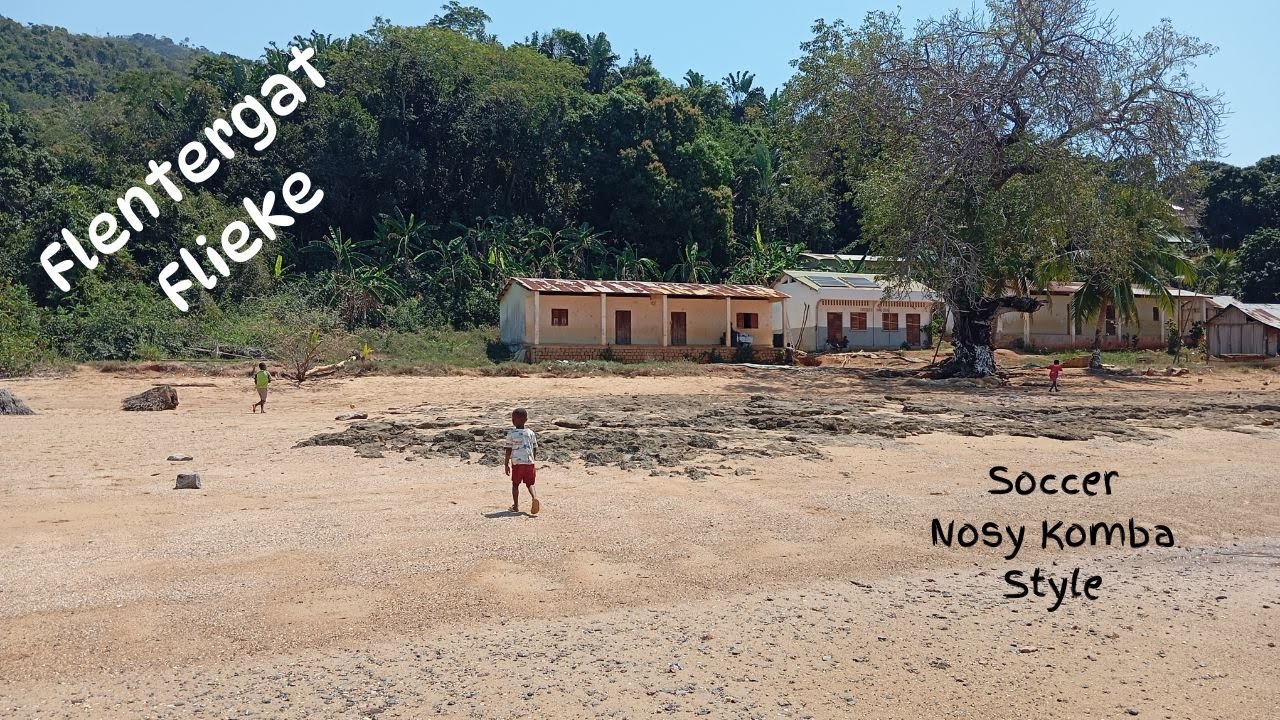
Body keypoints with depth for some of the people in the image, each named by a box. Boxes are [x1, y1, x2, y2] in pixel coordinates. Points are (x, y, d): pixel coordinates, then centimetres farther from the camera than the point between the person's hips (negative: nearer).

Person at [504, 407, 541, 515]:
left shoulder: (511, 433, -6)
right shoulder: (531, 433, 6)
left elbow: (508, 450, -6)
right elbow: (535, 449, 10)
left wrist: (506, 464, 1)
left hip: (517, 463, -3)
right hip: (530, 462, 3)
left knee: (515, 484, 13)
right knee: (529, 484, 12)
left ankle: (516, 506, 16)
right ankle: (535, 497, -15)